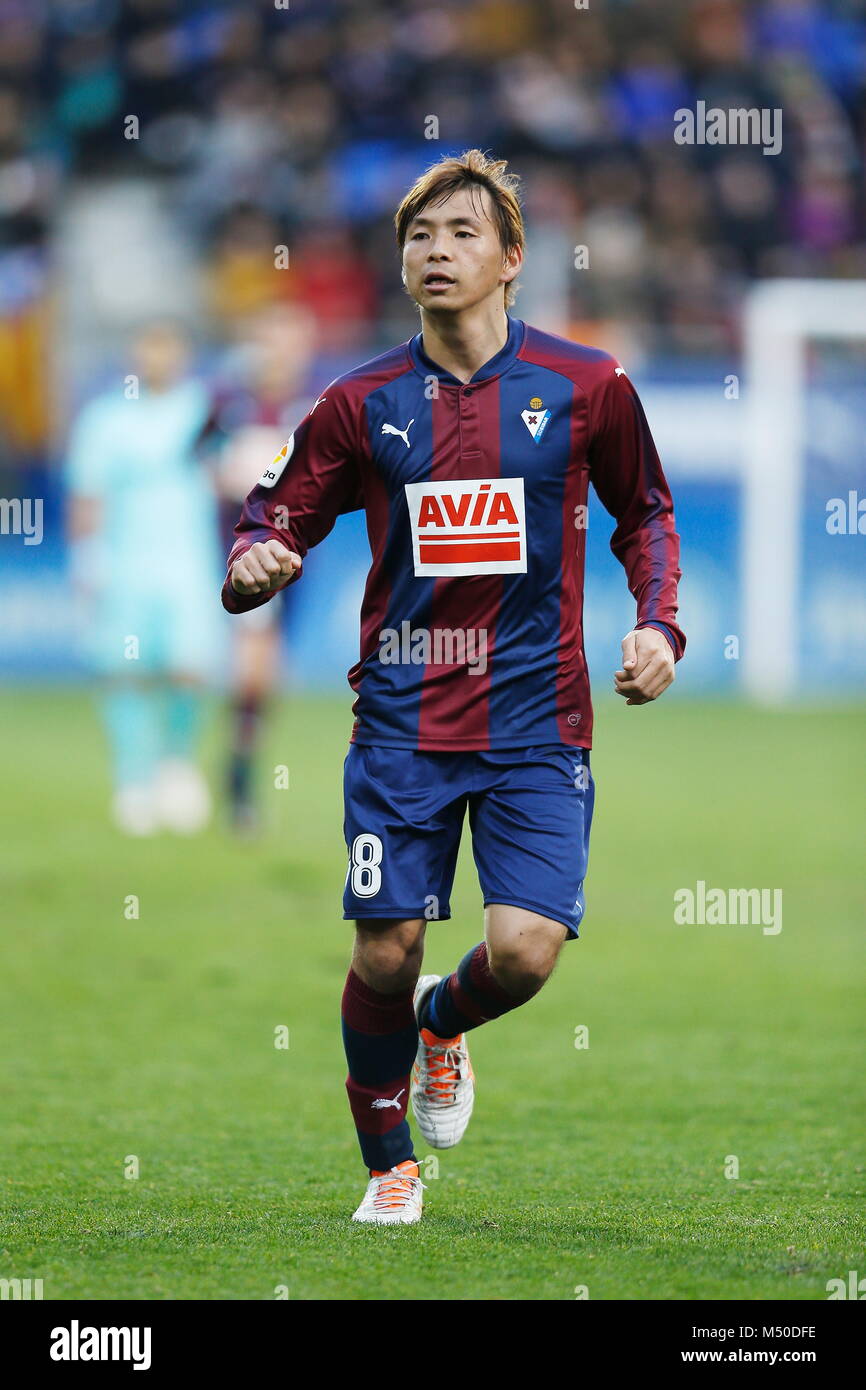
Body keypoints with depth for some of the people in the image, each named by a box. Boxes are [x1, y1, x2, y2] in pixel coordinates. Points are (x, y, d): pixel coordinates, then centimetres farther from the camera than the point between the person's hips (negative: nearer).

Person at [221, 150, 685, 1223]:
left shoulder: (586, 386, 1)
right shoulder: (361, 405, 2)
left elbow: (644, 512, 15)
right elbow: (274, 520, 8)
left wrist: (658, 623, 0)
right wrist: (253, 566, -15)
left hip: (537, 725, -1)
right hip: (401, 721, 1)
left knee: (523, 952, -13)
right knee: (385, 954, -4)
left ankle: (443, 1025, 24)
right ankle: (389, 1165, 20)